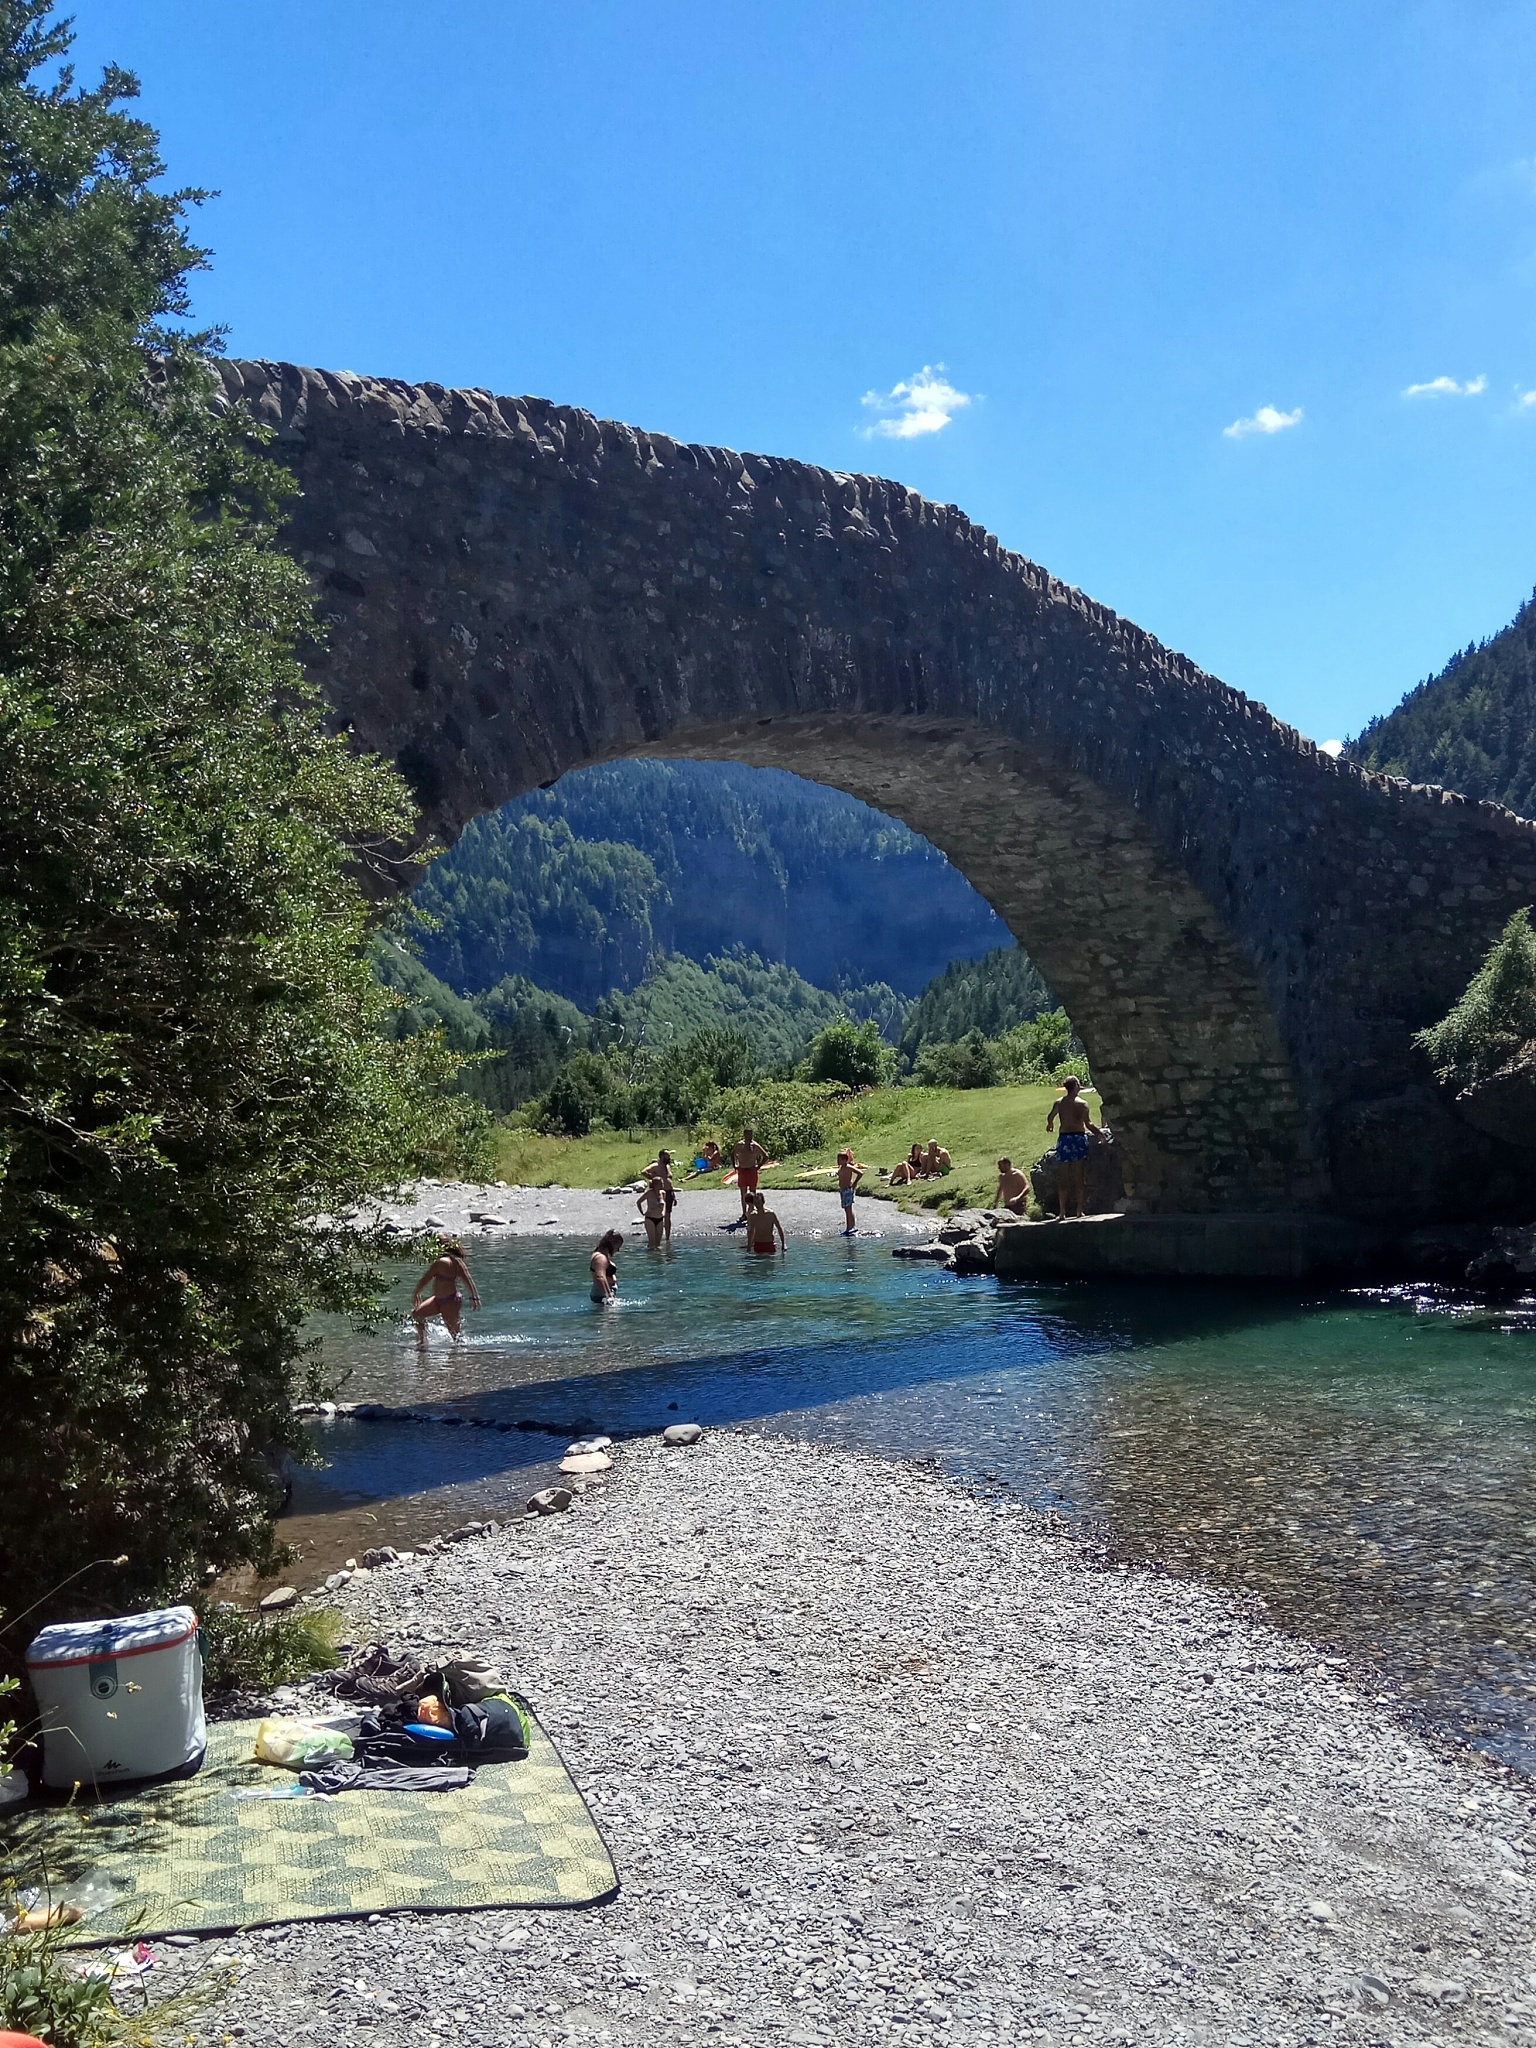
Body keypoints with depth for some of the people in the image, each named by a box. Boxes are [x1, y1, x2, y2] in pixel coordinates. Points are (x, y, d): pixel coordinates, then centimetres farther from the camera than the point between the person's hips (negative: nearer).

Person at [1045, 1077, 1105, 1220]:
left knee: (1063, 1179, 6)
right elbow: (1088, 1124, -13)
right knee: (1079, 1178, 3)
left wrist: (1049, 1127, 39)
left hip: (1063, 1139, 3)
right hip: (1078, 1138, -3)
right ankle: (1080, 1210, 2)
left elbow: (1050, 1117, 18)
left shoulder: (1058, 1103, 4)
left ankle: (1062, 1212, 4)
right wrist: (1100, 1133, -1)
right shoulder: (1081, 1103, -6)